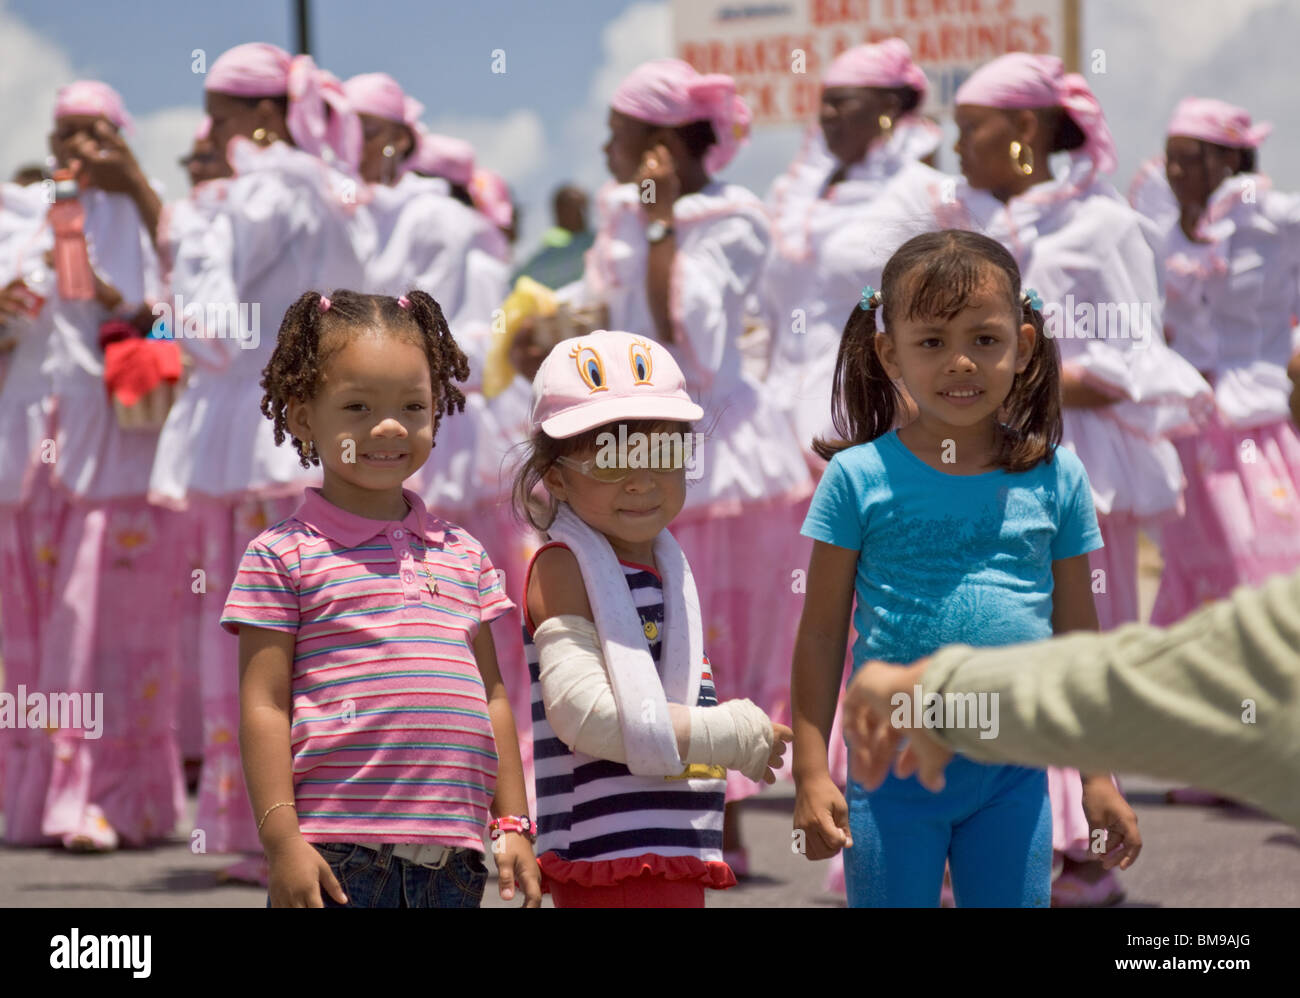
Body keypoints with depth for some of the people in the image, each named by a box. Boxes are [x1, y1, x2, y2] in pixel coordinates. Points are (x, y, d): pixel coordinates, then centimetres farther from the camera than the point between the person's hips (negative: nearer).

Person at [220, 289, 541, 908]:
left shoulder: (463, 555, 15)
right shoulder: (284, 556, -1)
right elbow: (264, 705, -4)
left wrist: (513, 824, 13)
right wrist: (282, 840, -11)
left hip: (449, 850, 5)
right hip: (336, 848, -5)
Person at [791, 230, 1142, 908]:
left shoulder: (1057, 478, 2)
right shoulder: (861, 477, -5)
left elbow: (1077, 635, 9)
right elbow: (822, 634, -1)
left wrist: (1098, 776, 10)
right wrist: (812, 775, -4)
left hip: (1013, 776, 2)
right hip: (894, 769, -2)